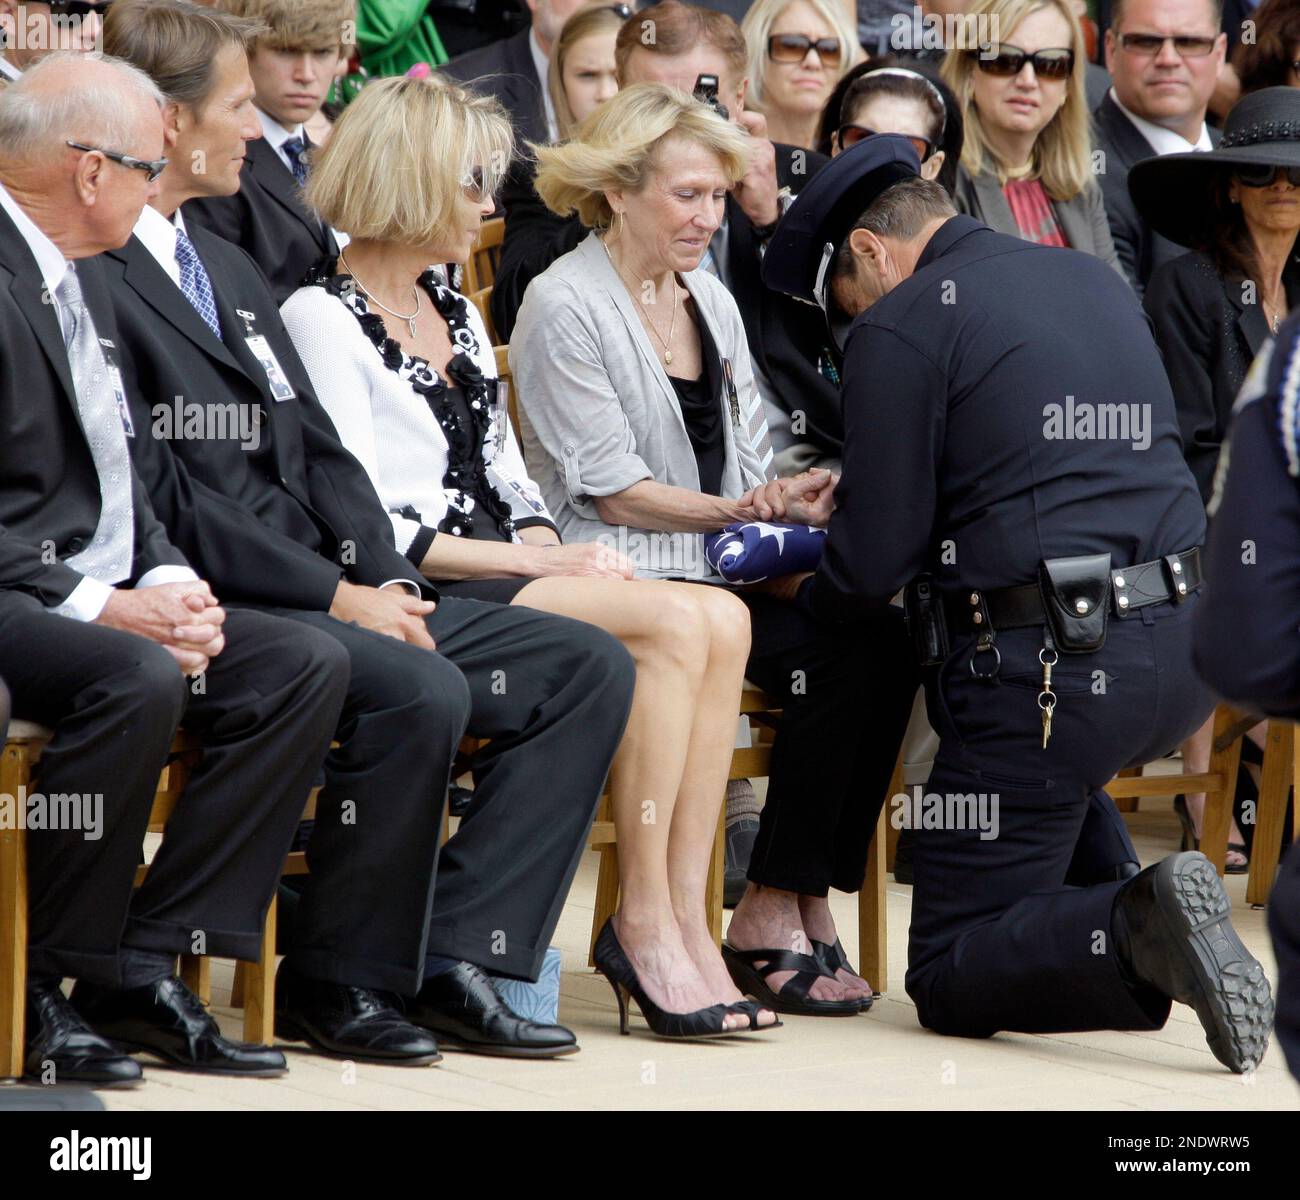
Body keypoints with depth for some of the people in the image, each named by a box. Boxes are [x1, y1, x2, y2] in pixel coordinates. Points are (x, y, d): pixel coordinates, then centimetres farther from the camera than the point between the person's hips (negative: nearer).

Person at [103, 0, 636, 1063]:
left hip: (328, 594, 10)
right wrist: (339, 595, -17)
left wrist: (387, 582, 1)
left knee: (589, 666, -2)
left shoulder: (230, 268, 22)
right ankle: (334, 981, -14)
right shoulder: (98, 284, -10)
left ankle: (452, 959, -9)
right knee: (419, 688, -34)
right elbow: (166, 501, -16)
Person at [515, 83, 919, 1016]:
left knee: (882, 640, -22)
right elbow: (610, 488, -10)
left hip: (720, 573, 7)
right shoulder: (566, 305, -4)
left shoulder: (710, 298, 20)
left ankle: (801, 904, -18)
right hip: (622, 584, -7)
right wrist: (745, 513, -11)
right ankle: (773, 921, -20)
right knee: (839, 650, -28)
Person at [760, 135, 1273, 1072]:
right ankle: (1127, 918, 21)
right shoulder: (1098, 281, 17)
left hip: (1051, 668, -7)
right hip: (1186, 650, 7)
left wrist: (805, 599, 15)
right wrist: (852, 498, 33)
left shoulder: (901, 326, -6)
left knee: (949, 981, 3)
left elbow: (877, 557, -7)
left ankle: (1135, 934, -22)